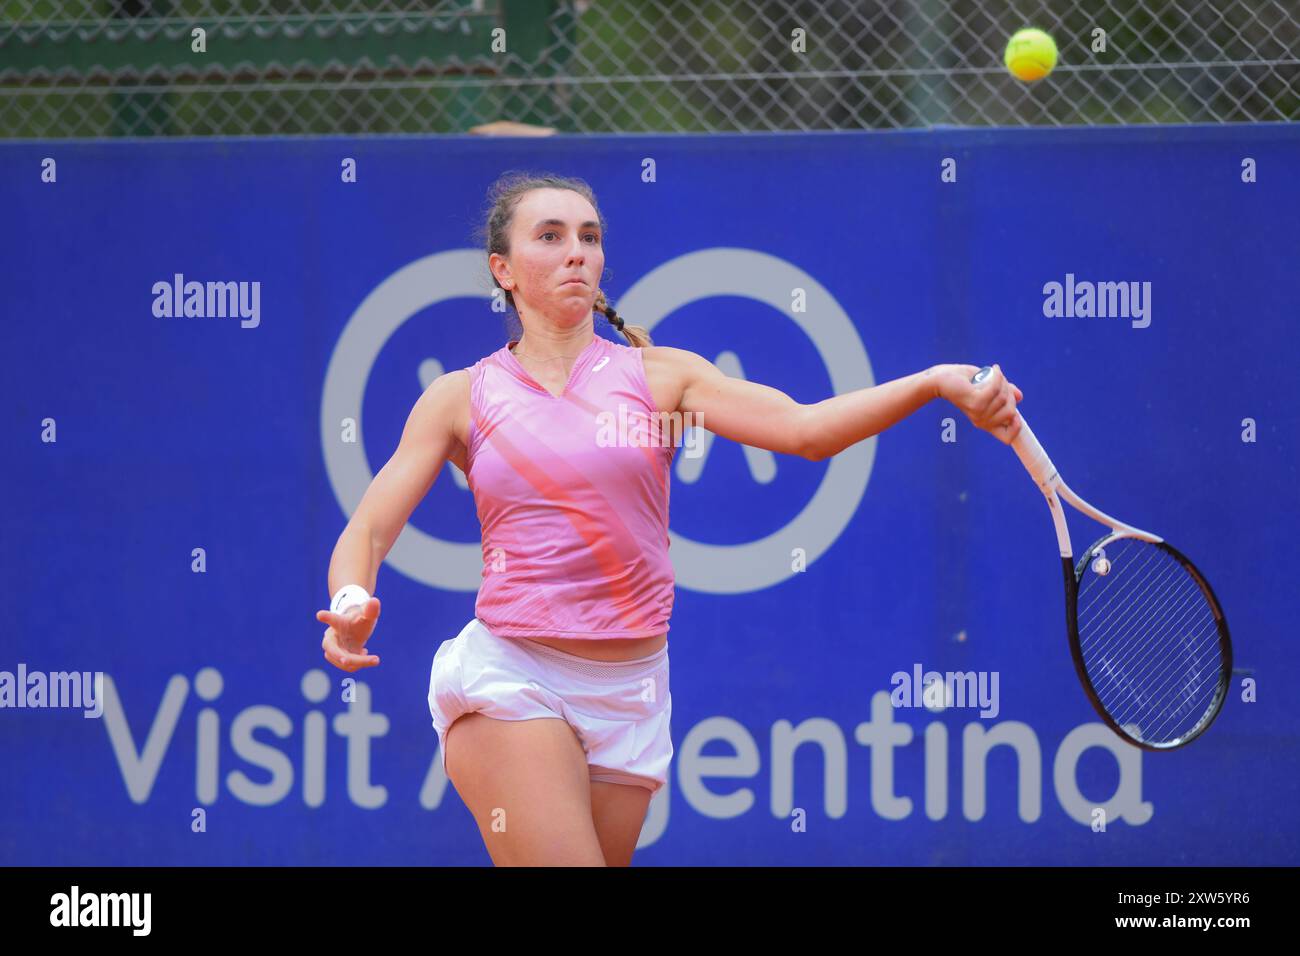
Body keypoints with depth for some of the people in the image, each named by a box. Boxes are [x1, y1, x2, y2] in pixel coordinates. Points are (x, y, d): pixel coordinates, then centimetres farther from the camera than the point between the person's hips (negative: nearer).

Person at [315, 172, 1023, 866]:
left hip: (631, 693, 3)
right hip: (509, 677, -3)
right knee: (563, 859, -21)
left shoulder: (658, 375, 5)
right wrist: (351, 605, -20)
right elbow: (367, 531, 3)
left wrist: (936, 383, -20)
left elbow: (806, 428, -5)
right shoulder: (461, 398, 4)